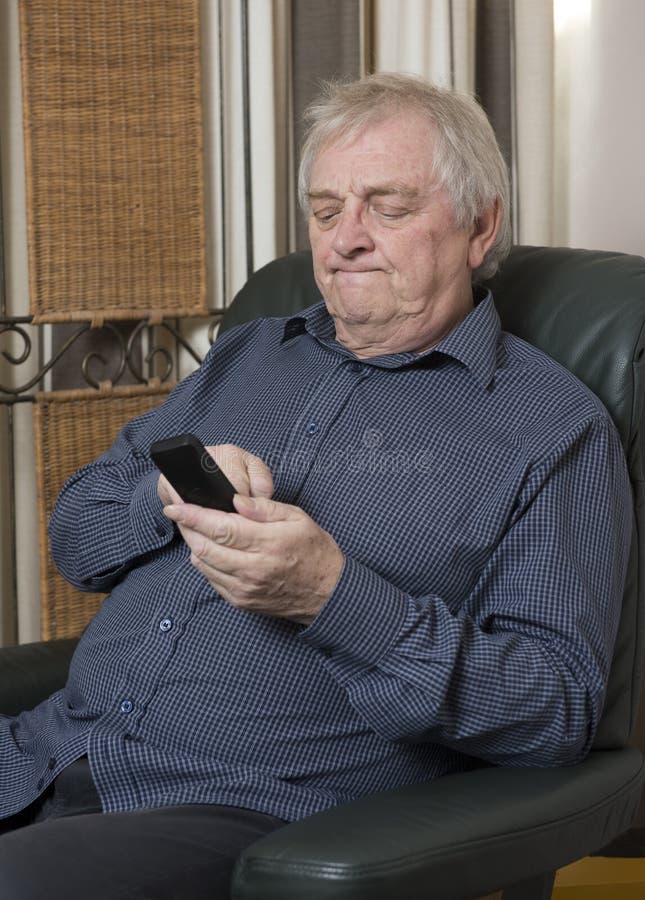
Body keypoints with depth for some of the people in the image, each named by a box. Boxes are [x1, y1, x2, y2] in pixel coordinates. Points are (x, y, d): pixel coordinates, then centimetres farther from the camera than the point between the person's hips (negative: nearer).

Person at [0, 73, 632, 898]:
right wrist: (171, 495, -3)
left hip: (255, 817, -5)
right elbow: (75, 529, 21)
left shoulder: (551, 426, 2)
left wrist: (335, 596, -19)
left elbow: (561, 708, -7)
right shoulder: (246, 357, 21)